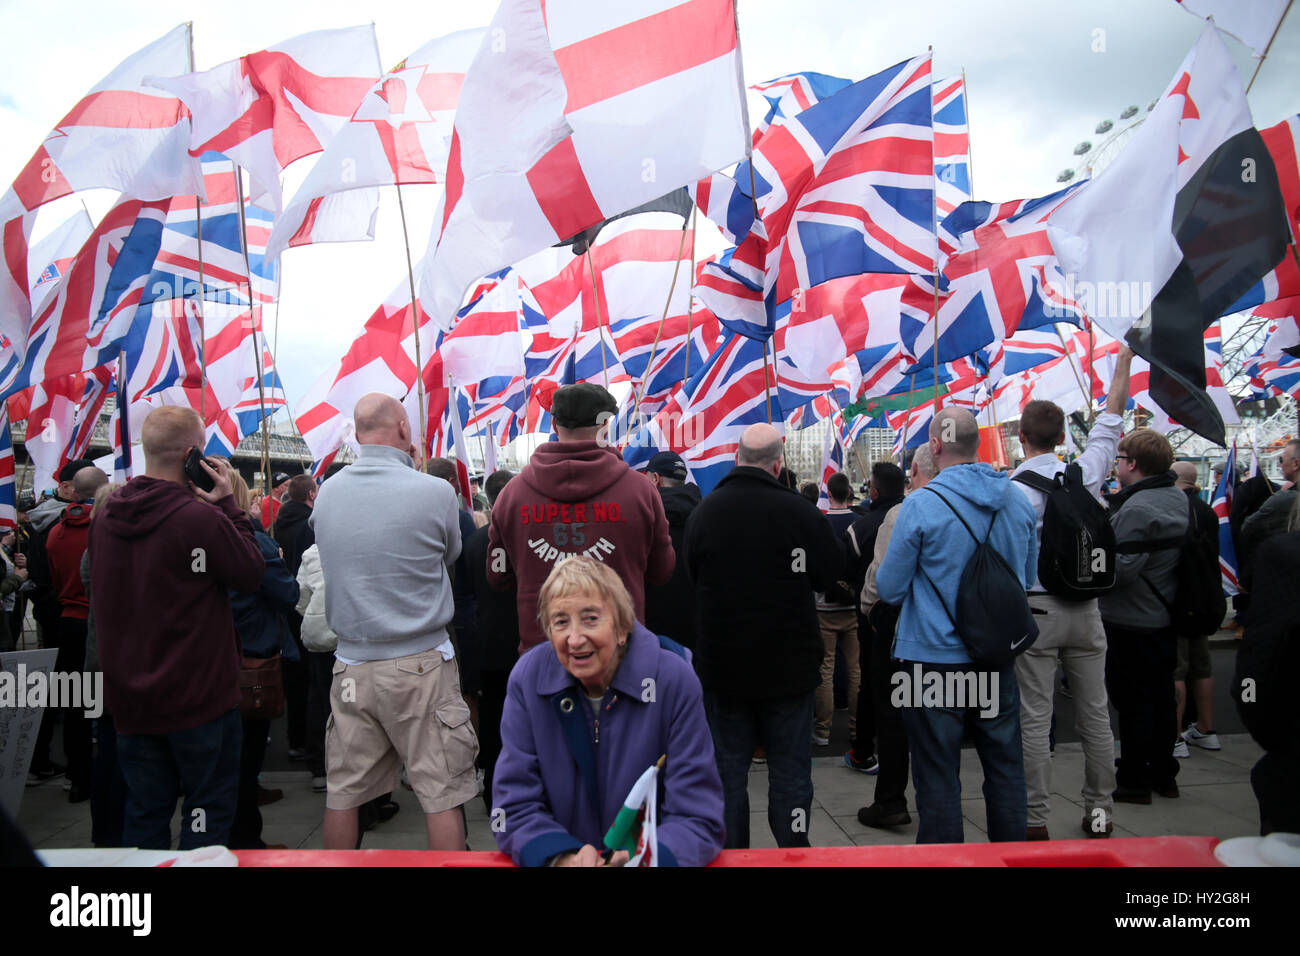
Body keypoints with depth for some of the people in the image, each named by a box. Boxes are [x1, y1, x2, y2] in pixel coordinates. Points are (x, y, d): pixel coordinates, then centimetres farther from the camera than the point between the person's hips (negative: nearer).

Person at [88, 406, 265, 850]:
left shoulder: (105, 516, 1)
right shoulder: (200, 517, -23)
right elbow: (253, 571, -11)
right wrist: (228, 505, -7)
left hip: (130, 697, 6)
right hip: (198, 695, -6)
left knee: (144, 813, 16)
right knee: (208, 809, 9)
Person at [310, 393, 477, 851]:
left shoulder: (327, 493, 1)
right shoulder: (434, 492, -12)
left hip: (351, 666, 5)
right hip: (420, 664, -4)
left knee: (343, 792, 14)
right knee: (442, 794, 4)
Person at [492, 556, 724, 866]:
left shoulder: (675, 681, -11)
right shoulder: (527, 678, -6)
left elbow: (698, 819, -10)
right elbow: (515, 808, -4)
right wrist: (562, 857, -22)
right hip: (562, 858, 1)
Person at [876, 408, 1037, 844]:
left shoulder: (921, 505, -15)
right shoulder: (1018, 501, 1)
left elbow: (889, 588, -9)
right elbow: (1028, 576, 14)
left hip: (935, 656, -5)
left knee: (938, 776, 6)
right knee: (1005, 766, 17)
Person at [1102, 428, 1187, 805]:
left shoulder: (1136, 508, -23)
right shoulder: (1179, 499, 7)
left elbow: (1121, 567, -27)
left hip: (1130, 621, -9)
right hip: (1165, 616, 9)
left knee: (1132, 700, 1)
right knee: (1162, 695, 16)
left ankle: (1134, 780, 10)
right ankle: (1164, 774, 28)